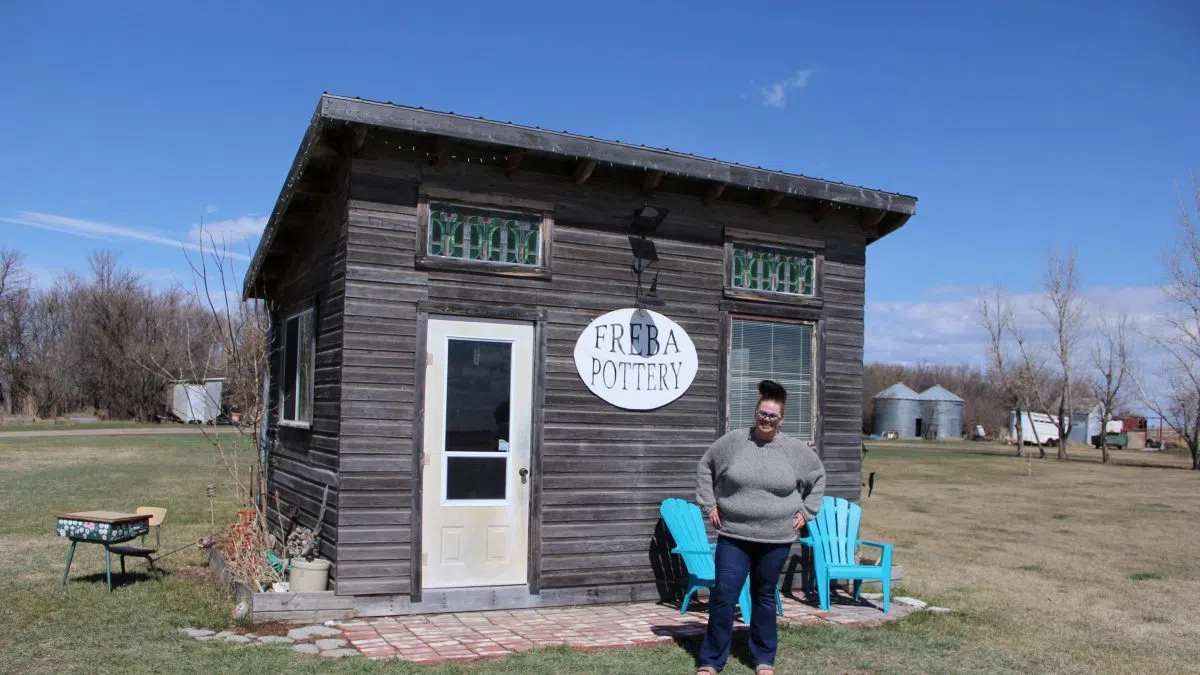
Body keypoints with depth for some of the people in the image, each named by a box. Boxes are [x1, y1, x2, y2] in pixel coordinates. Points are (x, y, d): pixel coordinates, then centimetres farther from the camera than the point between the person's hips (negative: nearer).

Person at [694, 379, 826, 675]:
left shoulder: (796, 449, 0)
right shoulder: (733, 441, -3)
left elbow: (818, 477, 16)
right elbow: (705, 468, 9)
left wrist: (806, 511, 10)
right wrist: (708, 504, 4)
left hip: (776, 539, 1)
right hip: (733, 536, -1)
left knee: (765, 597, 13)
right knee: (723, 596, -3)